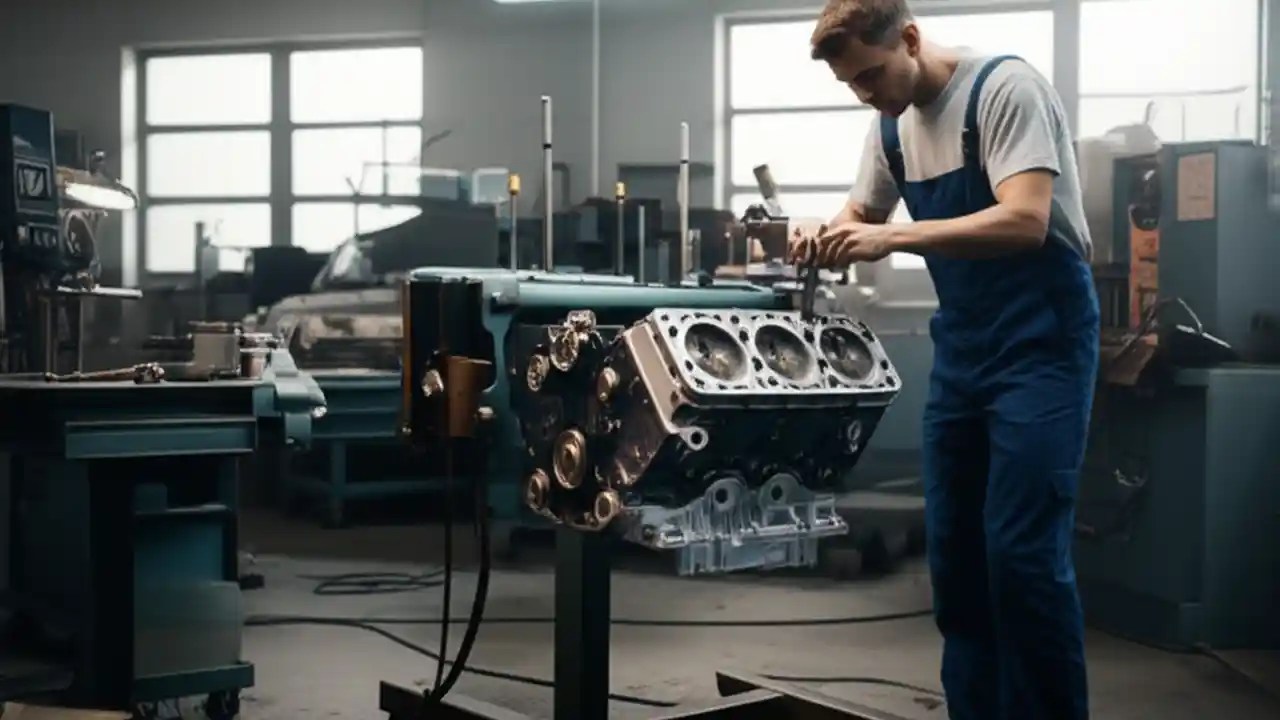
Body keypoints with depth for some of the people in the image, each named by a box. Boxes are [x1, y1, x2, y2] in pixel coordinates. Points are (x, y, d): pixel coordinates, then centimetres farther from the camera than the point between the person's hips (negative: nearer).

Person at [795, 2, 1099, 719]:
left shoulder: (1006, 88, -14)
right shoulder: (892, 124, 8)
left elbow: (1025, 222, -25)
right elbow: (863, 214, 20)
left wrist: (892, 238, -31)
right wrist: (828, 238, -4)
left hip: (1042, 343, -7)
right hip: (963, 348, 8)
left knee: (1022, 550, -12)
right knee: (953, 548, 9)